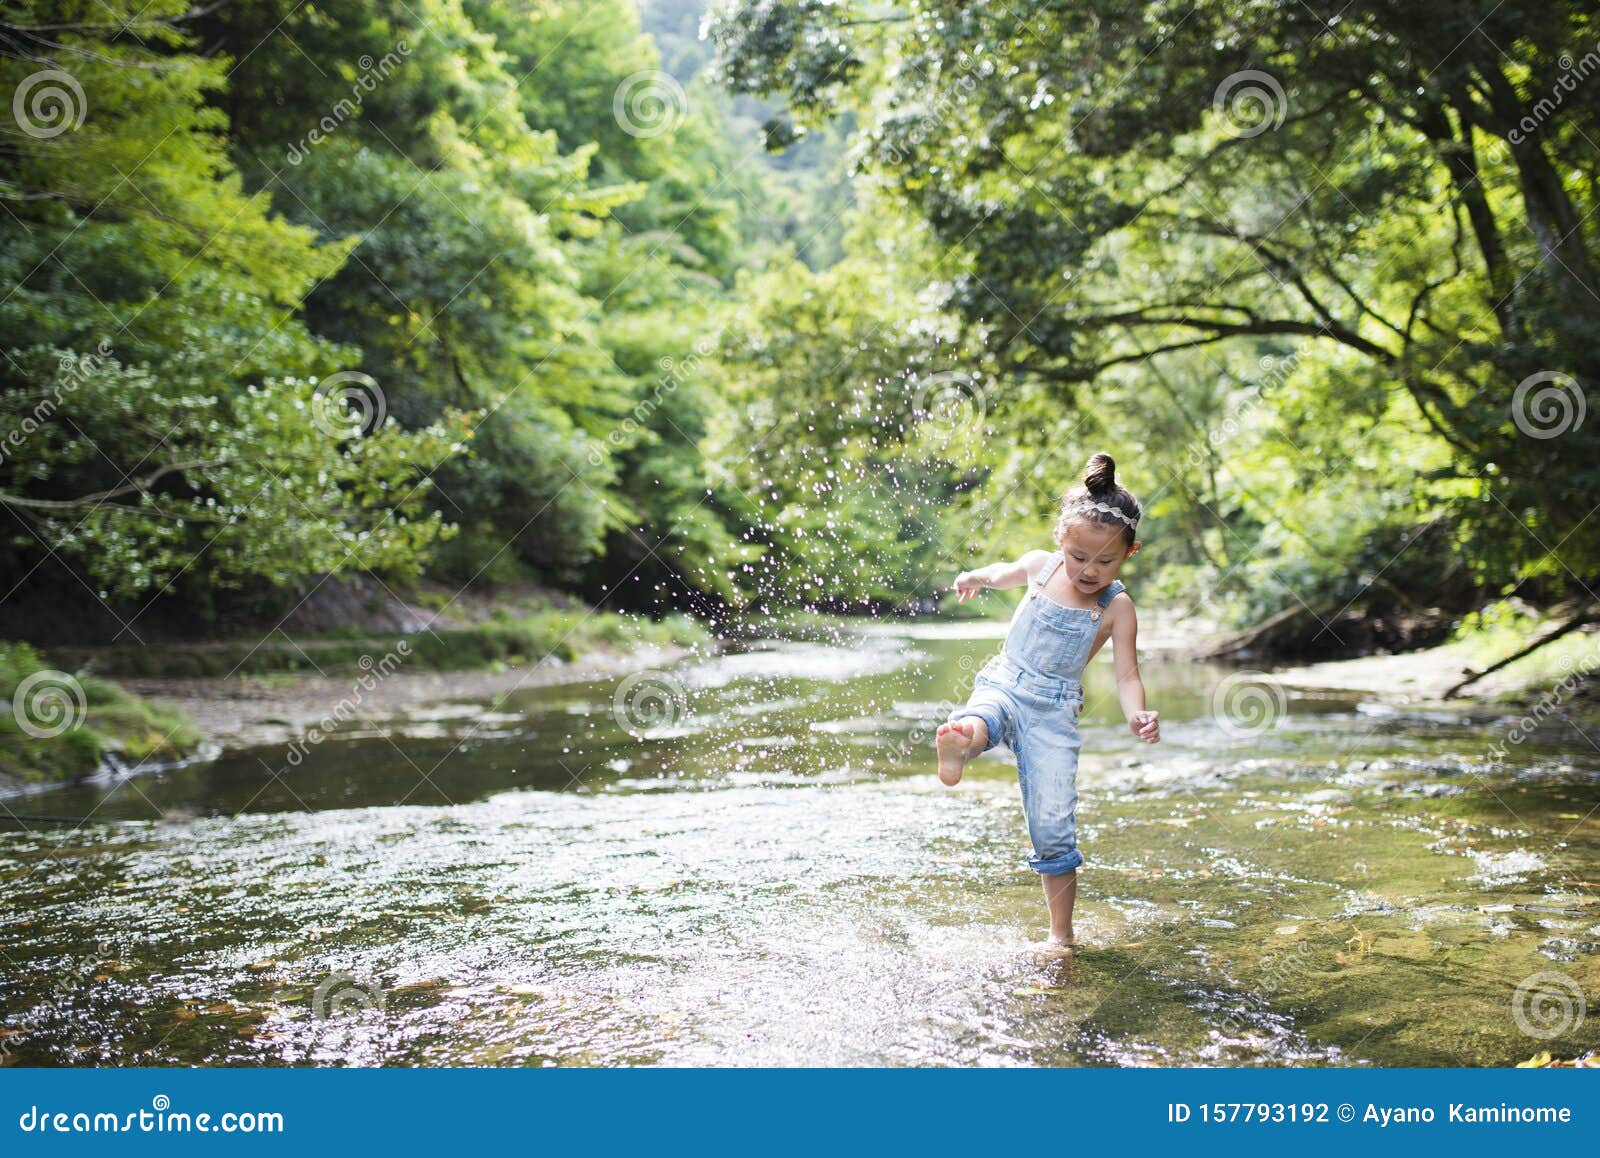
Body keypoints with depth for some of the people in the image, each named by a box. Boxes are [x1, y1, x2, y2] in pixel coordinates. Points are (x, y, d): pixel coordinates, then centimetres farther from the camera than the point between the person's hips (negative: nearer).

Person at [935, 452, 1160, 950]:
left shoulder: (1117, 607, -5)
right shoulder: (1041, 566, 2)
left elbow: (1127, 674, -10)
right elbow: (1005, 573, 27)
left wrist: (1138, 714, -29)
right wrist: (976, 577, 8)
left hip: (1054, 710, -2)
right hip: (1002, 685, 2)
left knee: (1053, 825, -4)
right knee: (980, 718, -38)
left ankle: (1061, 934, 10)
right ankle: (958, 748, -75)